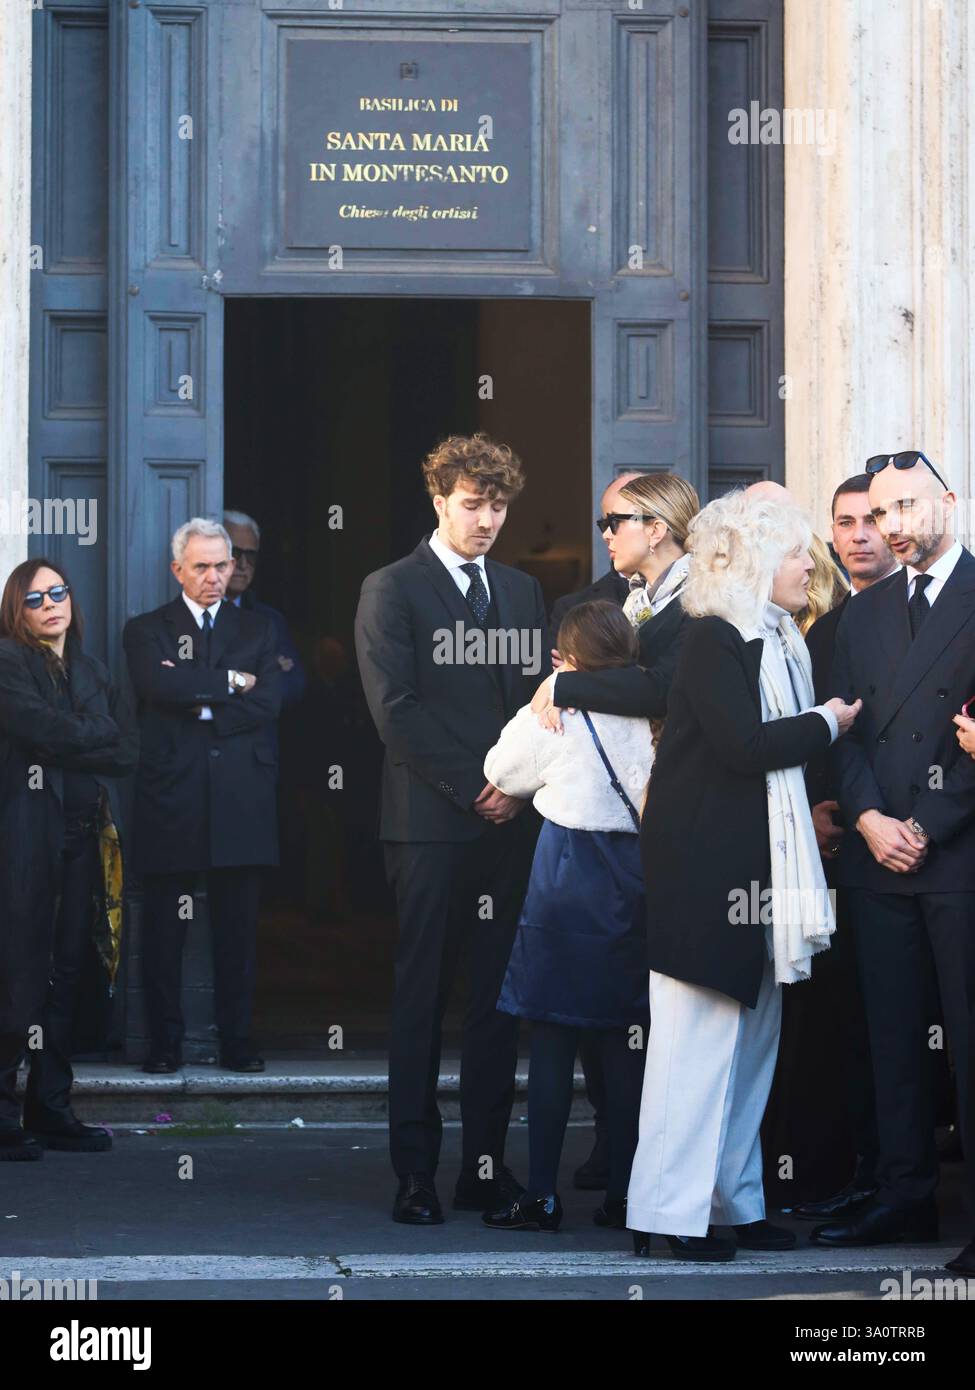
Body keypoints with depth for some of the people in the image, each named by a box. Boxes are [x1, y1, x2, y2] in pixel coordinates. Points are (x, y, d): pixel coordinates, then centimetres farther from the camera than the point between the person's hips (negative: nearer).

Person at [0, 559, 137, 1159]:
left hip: (85, 838, 6)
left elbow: (128, 753, 9)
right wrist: (100, 737, -2)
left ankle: (51, 1107, 11)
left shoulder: (92, 671, 18)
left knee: (68, 970, 6)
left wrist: (69, 744, -6)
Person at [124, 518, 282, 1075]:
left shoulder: (258, 629, 14)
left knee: (239, 929, 2)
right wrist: (230, 682, -7)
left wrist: (198, 702, -5)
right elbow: (158, 683, -12)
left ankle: (238, 1041, 8)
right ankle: (165, 1044, 6)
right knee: (165, 929, 0)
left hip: (242, 798, 1)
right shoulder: (147, 630, 9)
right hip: (173, 798, -1)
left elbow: (269, 702, 0)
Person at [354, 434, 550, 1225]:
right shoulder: (392, 590, 1)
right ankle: (416, 1174, 0)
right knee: (424, 999, -3)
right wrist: (474, 788, -11)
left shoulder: (522, 592, 17)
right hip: (431, 824, -4)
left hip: (512, 823, 5)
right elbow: (397, 710, -7)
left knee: (499, 998, 4)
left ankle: (487, 1168, 8)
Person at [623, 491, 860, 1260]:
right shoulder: (713, 640, -12)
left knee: (752, 1036, 11)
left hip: (760, 865, 9)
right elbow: (743, 746, -21)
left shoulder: (779, 642, 14)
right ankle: (671, 1210, -3)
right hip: (707, 865, -9)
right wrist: (825, 723, -10)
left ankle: (733, 1201, 18)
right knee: (700, 1032, -7)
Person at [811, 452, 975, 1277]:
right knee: (895, 1036, 8)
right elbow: (847, 733, 12)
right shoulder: (864, 614, 17)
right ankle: (906, 1198, 14)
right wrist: (868, 819, -5)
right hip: (880, 857, 6)